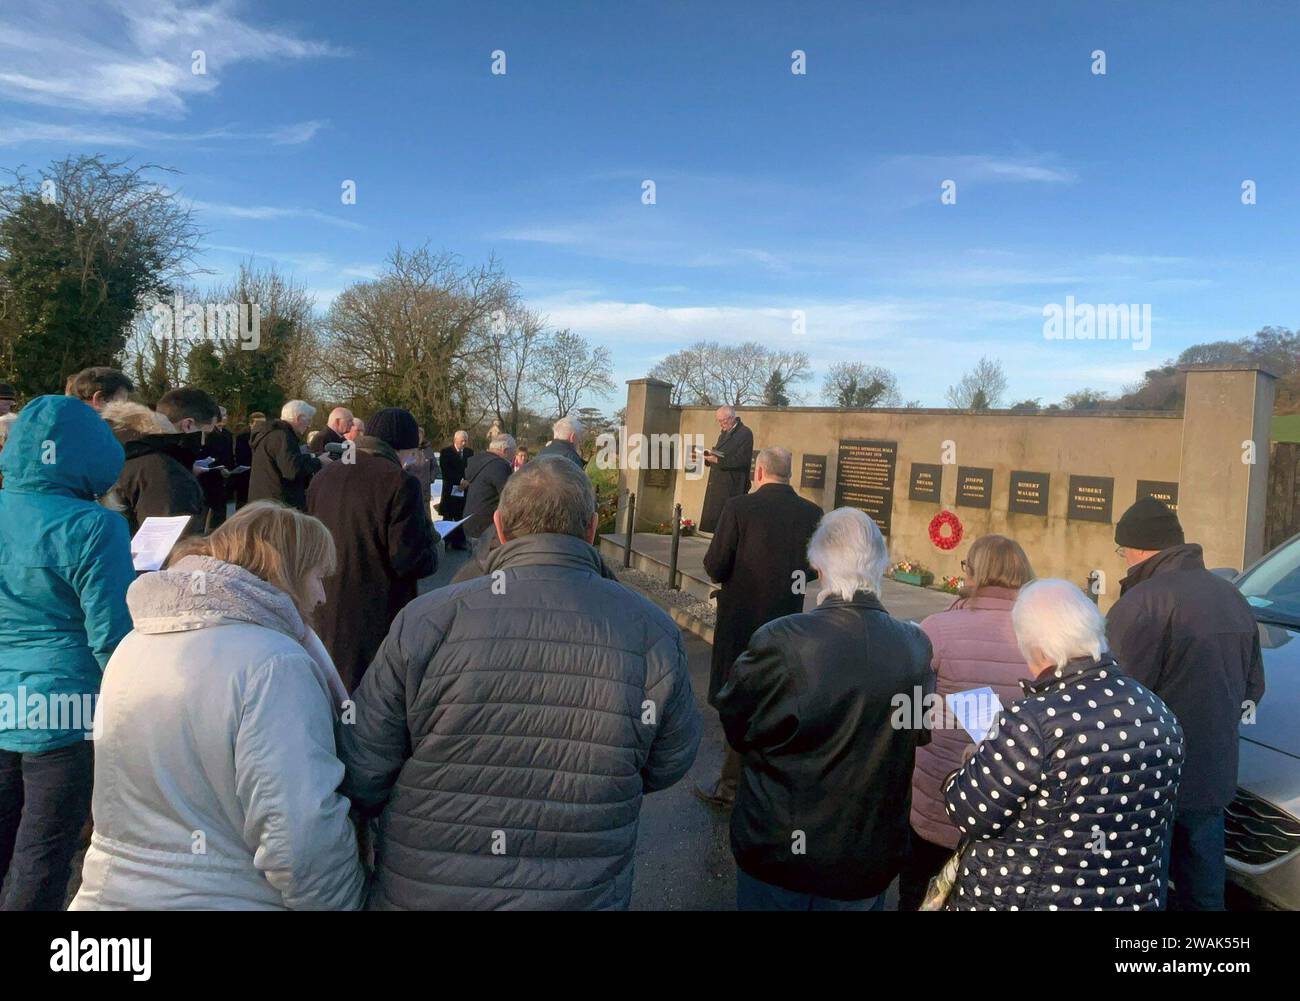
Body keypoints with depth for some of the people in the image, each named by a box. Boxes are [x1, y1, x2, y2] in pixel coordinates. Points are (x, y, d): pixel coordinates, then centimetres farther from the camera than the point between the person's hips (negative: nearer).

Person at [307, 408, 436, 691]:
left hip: (325, 615, 7)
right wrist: (432, 552, 1)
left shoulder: (323, 476, 5)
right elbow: (410, 560, -19)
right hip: (377, 622, -7)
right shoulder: (400, 483, -16)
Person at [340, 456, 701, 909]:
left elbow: (360, 780, -10)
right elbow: (669, 766, -1)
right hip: (583, 895, 1)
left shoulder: (425, 622, -19)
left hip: (425, 892, 0)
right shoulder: (653, 633, -14)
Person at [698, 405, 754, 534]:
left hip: (732, 487, -9)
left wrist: (718, 460, -21)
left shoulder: (745, 433, -9)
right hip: (717, 484, 9)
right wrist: (710, 457, 0)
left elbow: (742, 460, -18)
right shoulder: (724, 433, 19)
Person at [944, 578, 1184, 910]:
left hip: (1018, 899, -6)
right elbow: (1158, 818, 9)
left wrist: (976, 765, 1)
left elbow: (969, 813, -18)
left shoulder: (1035, 721, -27)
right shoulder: (1159, 713, -4)